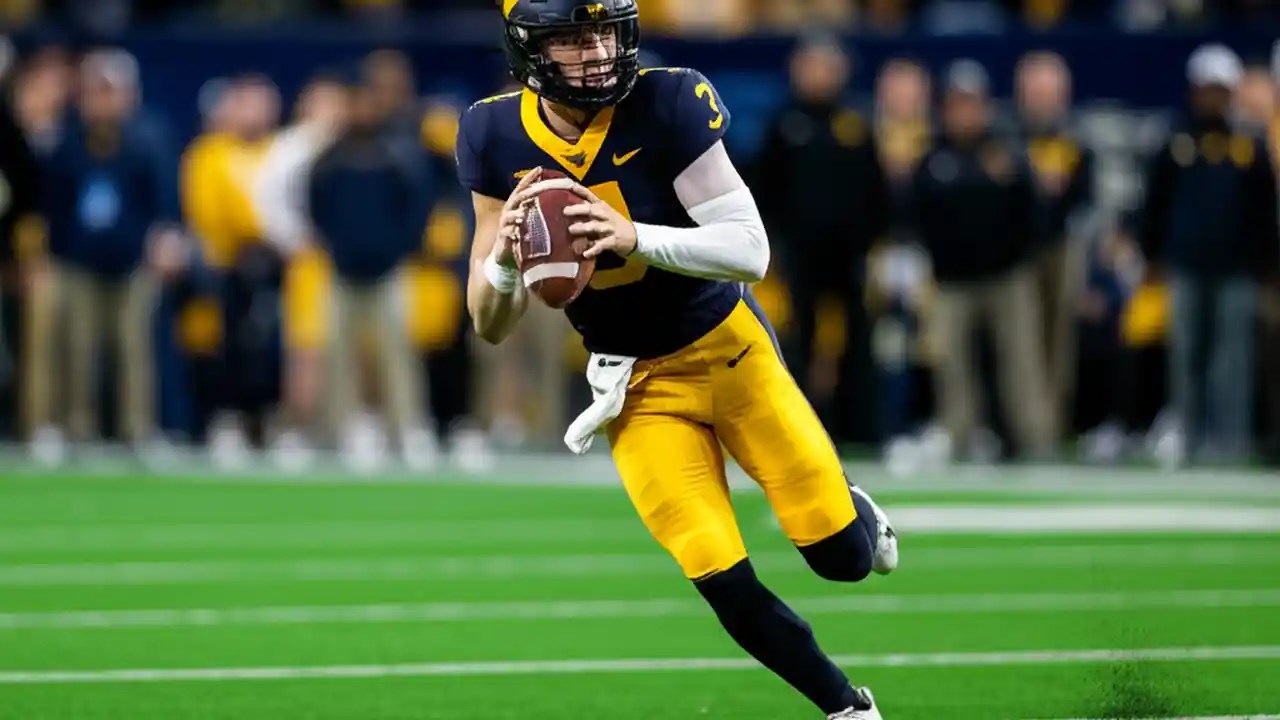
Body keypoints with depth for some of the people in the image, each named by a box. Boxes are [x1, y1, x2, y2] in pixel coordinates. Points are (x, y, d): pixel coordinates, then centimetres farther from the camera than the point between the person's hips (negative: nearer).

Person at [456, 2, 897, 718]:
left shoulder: (665, 104, -20)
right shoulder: (497, 136, -11)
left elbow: (752, 251, -23)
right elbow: (492, 326, -6)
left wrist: (635, 237, -39)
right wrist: (504, 258, -29)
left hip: (727, 348, -1)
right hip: (637, 386, 1)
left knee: (843, 557, -1)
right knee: (729, 588, -7)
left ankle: (857, 510, 36)